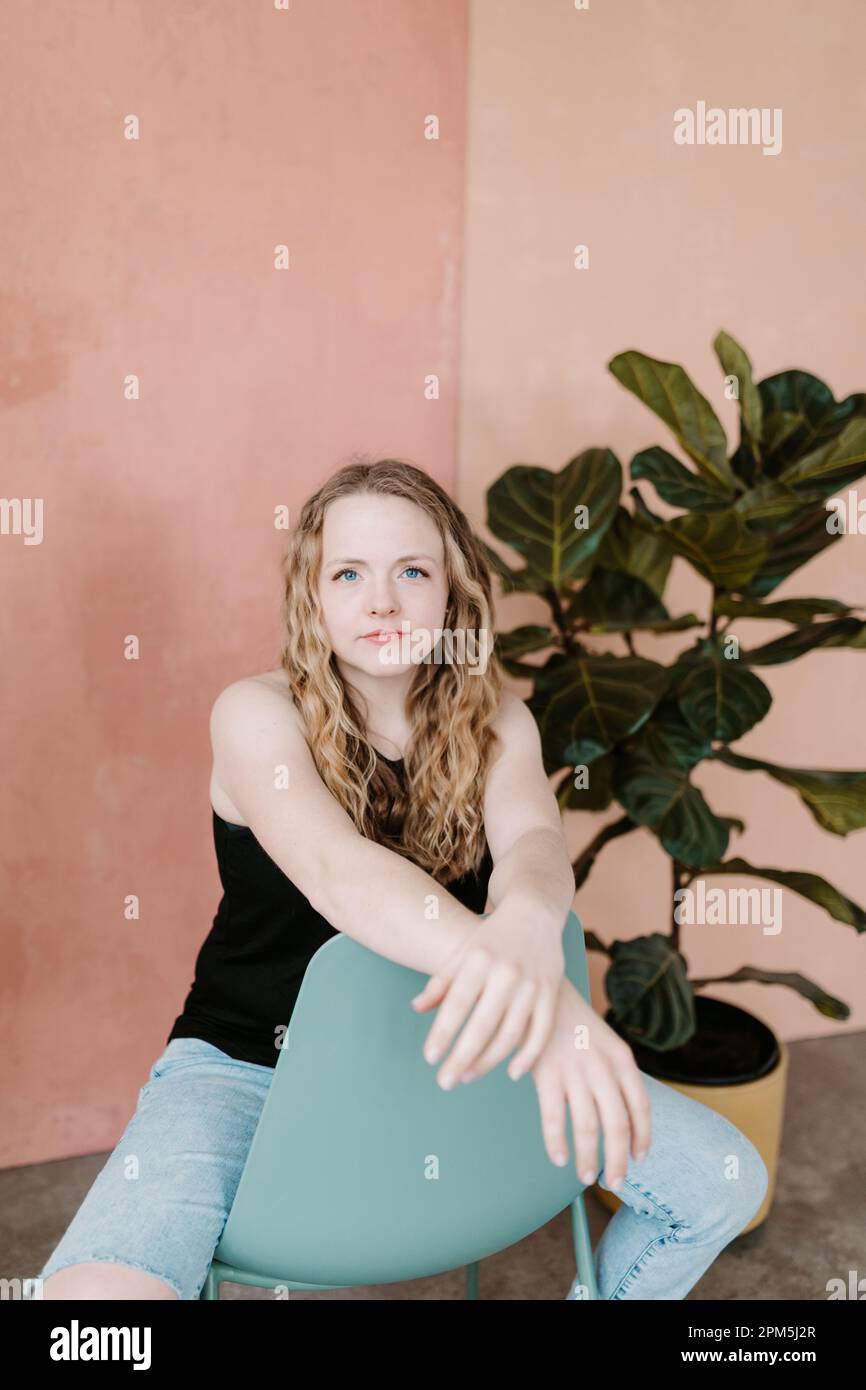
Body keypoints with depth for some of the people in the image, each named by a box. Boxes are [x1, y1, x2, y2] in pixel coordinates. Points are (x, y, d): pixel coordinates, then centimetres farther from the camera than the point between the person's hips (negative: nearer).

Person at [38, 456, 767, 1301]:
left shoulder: (496, 722, -4)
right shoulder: (257, 714, -15)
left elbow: (534, 838, -25)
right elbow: (335, 868, -34)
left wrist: (525, 928, -50)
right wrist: (530, 987, -50)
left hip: (440, 1047, 3)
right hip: (255, 1062, -2)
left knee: (724, 1180, -6)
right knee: (95, 1289, -29)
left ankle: (608, 1293, 22)